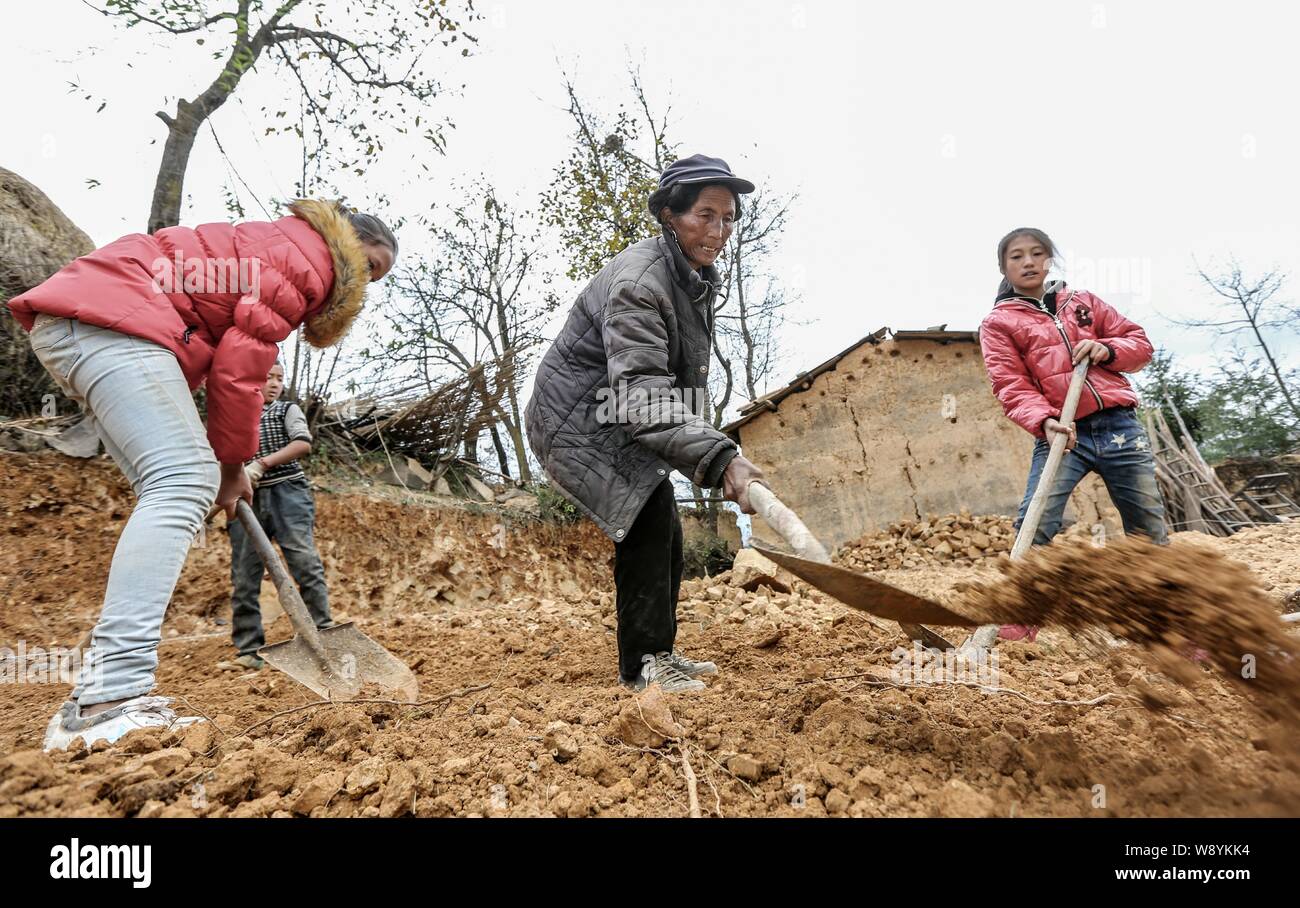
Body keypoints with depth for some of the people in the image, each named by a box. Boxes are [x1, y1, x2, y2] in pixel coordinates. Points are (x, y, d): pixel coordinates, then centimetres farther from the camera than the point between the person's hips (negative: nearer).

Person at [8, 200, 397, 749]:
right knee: (185, 483, -20)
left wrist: (226, 466, 17)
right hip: (112, 317, -10)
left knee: (175, 486, 5)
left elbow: (231, 359, 23)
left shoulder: (276, 248, 28)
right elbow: (242, 361, -13)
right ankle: (109, 701, -29)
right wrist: (232, 464, -4)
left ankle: (96, 694, 2)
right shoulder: (309, 253, -4)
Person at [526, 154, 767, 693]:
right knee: (647, 518, -23)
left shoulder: (695, 279, 7)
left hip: (617, 423, 10)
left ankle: (659, 652, 24)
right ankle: (640, 664, -8)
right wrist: (720, 460, -46)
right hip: (576, 418, -10)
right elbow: (642, 393, -37)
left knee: (665, 532, 10)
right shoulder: (638, 280, -26)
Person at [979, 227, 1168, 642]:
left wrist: (1108, 350, -6)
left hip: (1119, 426, 4)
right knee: (1035, 527, -19)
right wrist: (1044, 421, -26)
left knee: (1151, 530, 9)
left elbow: (1140, 342, 17)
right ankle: (1018, 629, -10)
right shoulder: (998, 323, 4)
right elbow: (1011, 386, -8)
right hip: (1061, 435, -3)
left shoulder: (1083, 301, 17)